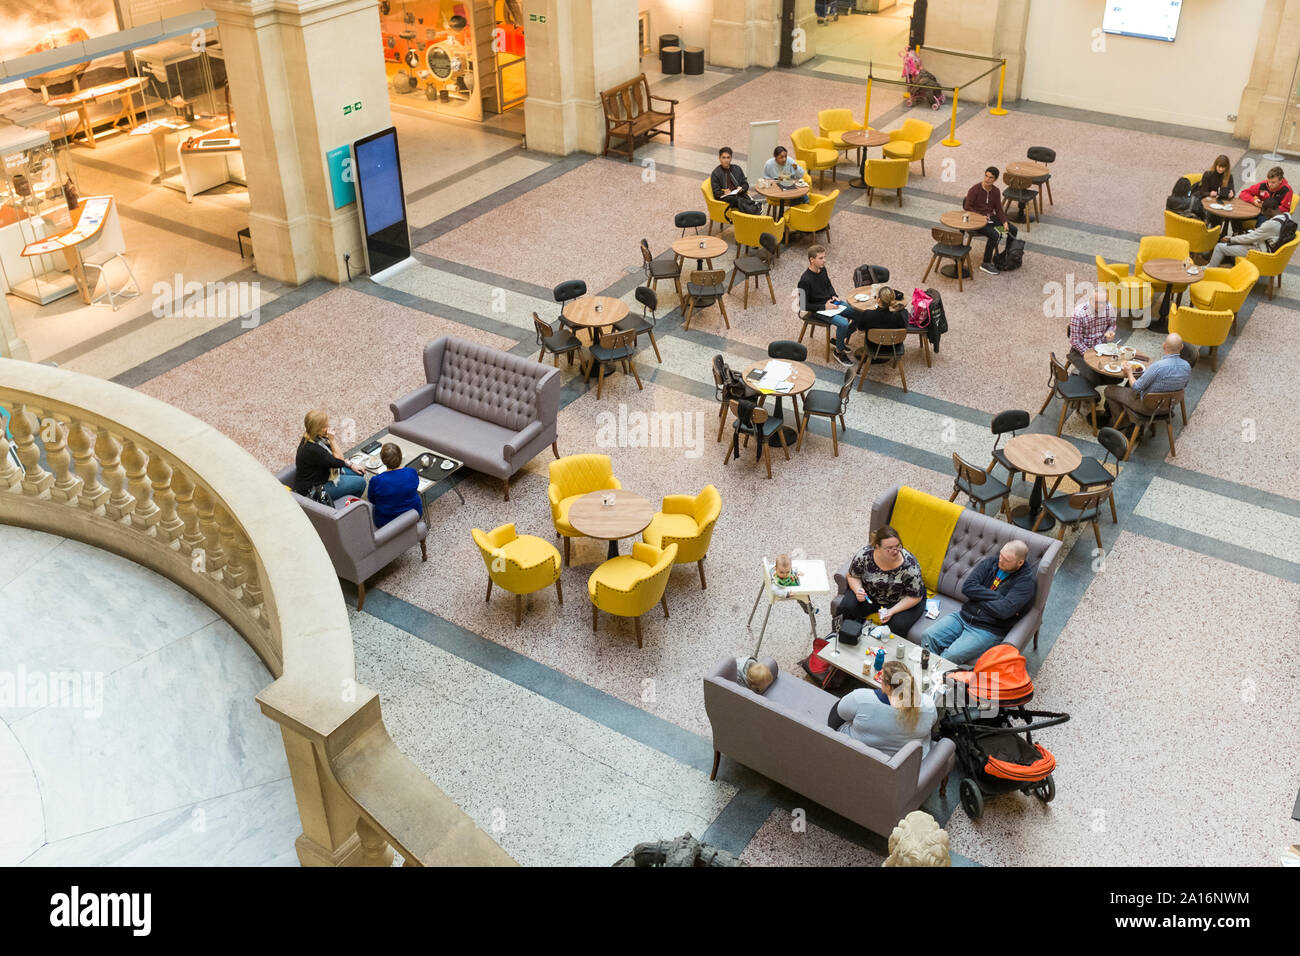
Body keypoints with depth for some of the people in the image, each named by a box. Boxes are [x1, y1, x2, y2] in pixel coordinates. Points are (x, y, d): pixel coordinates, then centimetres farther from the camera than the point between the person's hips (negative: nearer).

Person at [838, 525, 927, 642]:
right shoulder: (864, 555, -23)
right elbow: (853, 576, -3)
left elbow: (915, 597, -18)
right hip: (871, 595, 3)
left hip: (901, 601, -3)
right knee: (847, 607, -21)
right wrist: (858, 590, -24)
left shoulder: (910, 566, -30)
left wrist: (892, 611, -27)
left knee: (898, 626, -29)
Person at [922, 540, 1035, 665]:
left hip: (988, 630, -6)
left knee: (951, 655, -26)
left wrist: (979, 599, -7)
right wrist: (997, 597, -11)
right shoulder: (992, 561, 7)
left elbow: (1004, 610, -22)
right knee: (930, 636, -14)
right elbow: (967, 587, -4)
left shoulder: (1026, 580, -9)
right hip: (963, 616, 6)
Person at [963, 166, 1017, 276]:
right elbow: (967, 207, -12)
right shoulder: (975, 190, -13)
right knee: (994, 235, -30)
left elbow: (998, 209, 8)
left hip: (990, 217, 7)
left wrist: (1004, 222, -9)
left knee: (1012, 229, -6)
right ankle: (986, 264, -21)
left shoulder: (996, 191, 5)